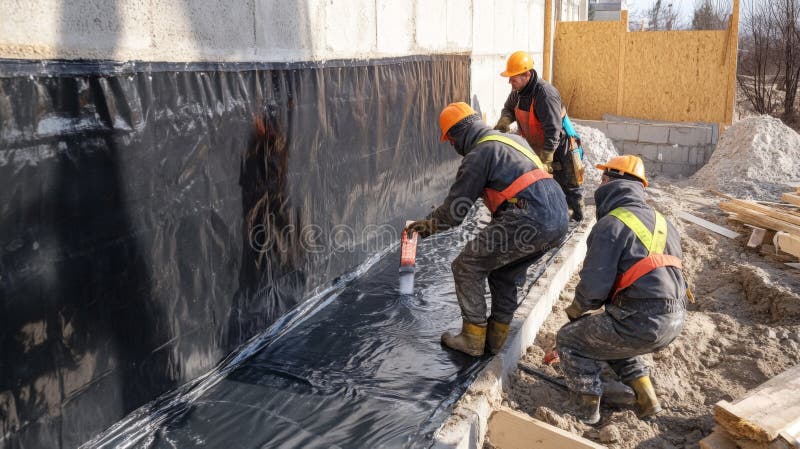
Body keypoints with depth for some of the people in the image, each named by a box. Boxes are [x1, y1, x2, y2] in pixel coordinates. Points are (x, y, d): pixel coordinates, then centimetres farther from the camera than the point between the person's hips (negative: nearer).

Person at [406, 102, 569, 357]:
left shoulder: (479, 154, -2)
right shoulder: (515, 140, 23)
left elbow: (453, 211, 1)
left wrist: (426, 226, 18)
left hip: (529, 220, -9)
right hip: (559, 220, 9)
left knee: (467, 267, 5)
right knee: (505, 273, 25)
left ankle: (472, 339, 12)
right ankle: (496, 337, 31)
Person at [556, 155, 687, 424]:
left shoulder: (611, 224, -12)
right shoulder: (660, 221, 15)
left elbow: (594, 286, -17)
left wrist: (576, 308, 5)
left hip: (643, 323, -9)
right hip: (674, 320, 9)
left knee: (569, 339, 10)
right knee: (609, 334, 32)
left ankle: (587, 415, 15)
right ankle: (646, 398, 26)